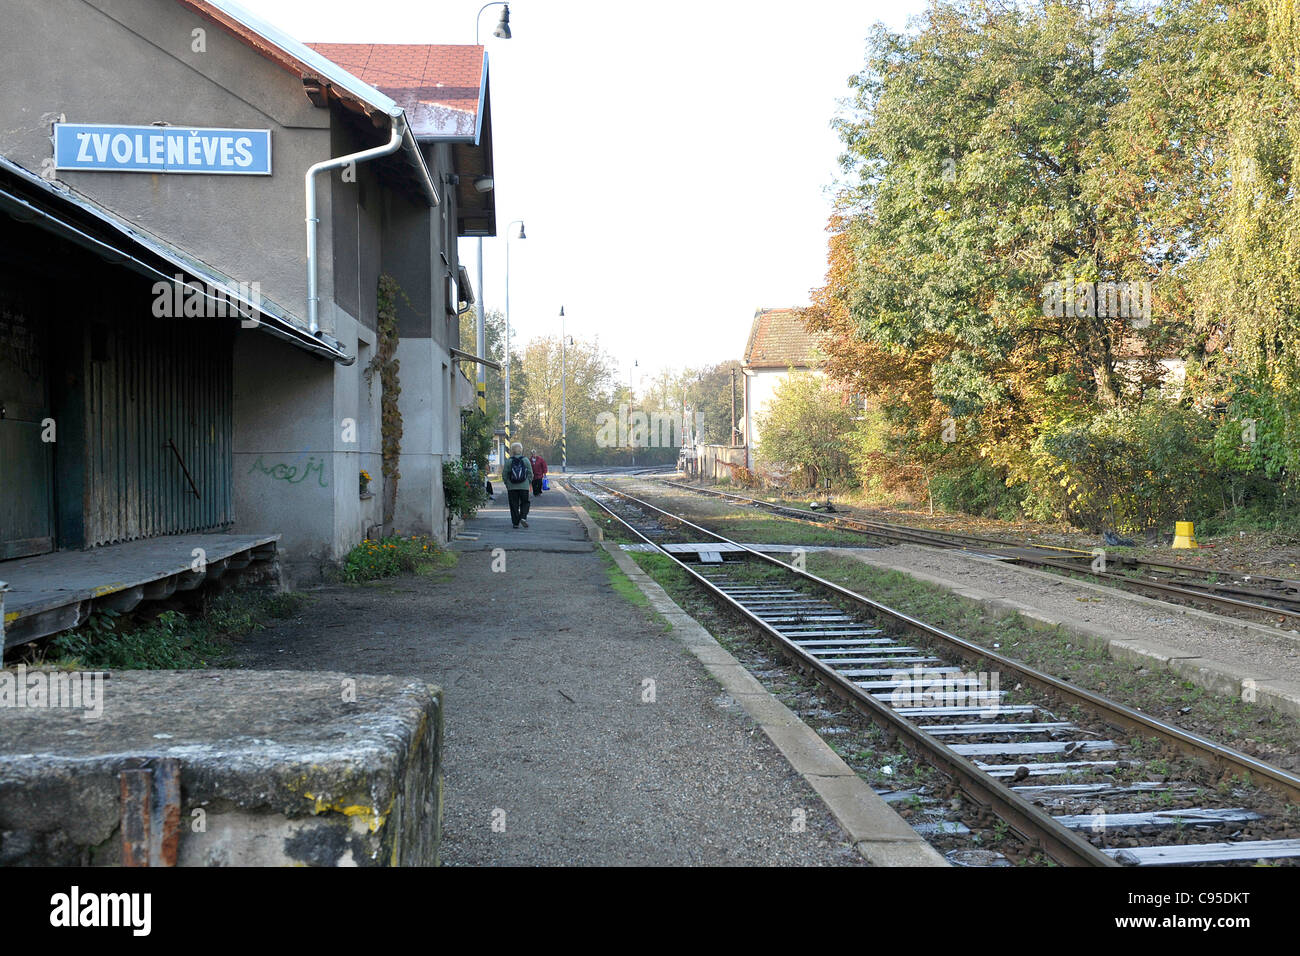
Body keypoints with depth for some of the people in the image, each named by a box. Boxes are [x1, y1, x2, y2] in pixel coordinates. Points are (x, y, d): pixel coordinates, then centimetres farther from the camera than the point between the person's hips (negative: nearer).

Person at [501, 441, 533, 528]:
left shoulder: (508, 461, -3)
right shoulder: (526, 460, -1)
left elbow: (504, 475, 0)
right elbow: (530, 473, 1)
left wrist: (506, 484, 13)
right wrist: (529, 482, 14)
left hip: (512, 487, 0)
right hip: (524, 486, 0)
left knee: (514, 505, 6)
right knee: (525, 503, 11)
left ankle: (515, 523, 6)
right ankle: (523, 517, -10)